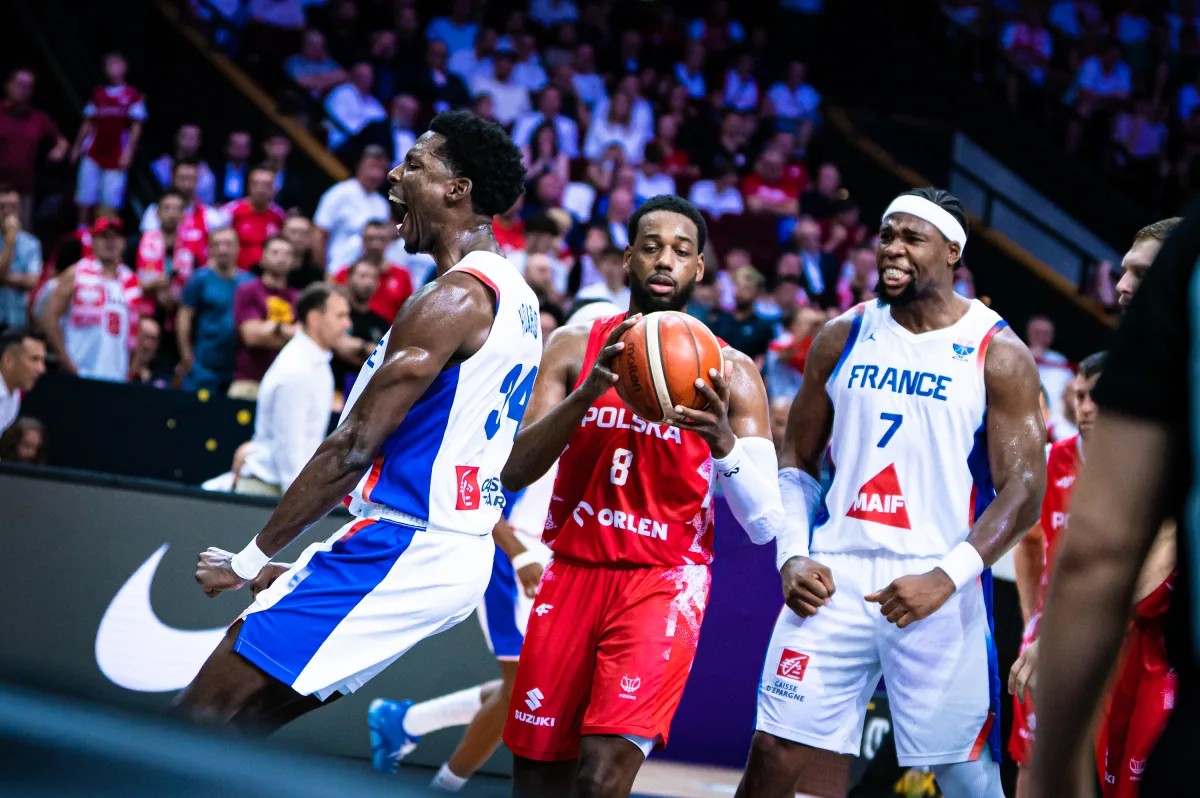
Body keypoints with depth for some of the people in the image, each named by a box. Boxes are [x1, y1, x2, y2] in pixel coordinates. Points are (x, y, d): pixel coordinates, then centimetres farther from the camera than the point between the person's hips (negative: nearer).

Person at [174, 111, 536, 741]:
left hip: (399, 548, -10)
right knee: (243, 717, 15)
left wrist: (252, 559, -11)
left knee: (202, 716, -12)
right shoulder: (517, 298, 15)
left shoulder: (451, 300, -17)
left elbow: (355, 448, -18)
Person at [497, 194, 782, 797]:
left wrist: (725, 441, -26)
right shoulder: (575, 346, 5)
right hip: (572, 573, 3)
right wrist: (589, 391, -21)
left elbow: (765, 525, -6)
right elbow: (513, 472, -6)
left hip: (663, 582, -3)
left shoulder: (728, 372, 0)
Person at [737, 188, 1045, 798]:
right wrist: (792, 556, -1)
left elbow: (1023, 491, -7)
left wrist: (945, 577, -19)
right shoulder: (843, 338, 9)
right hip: (836, 578, 3)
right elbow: (798, 461, 16)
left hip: (939, 590, -3)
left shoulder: (997, 354, -2)